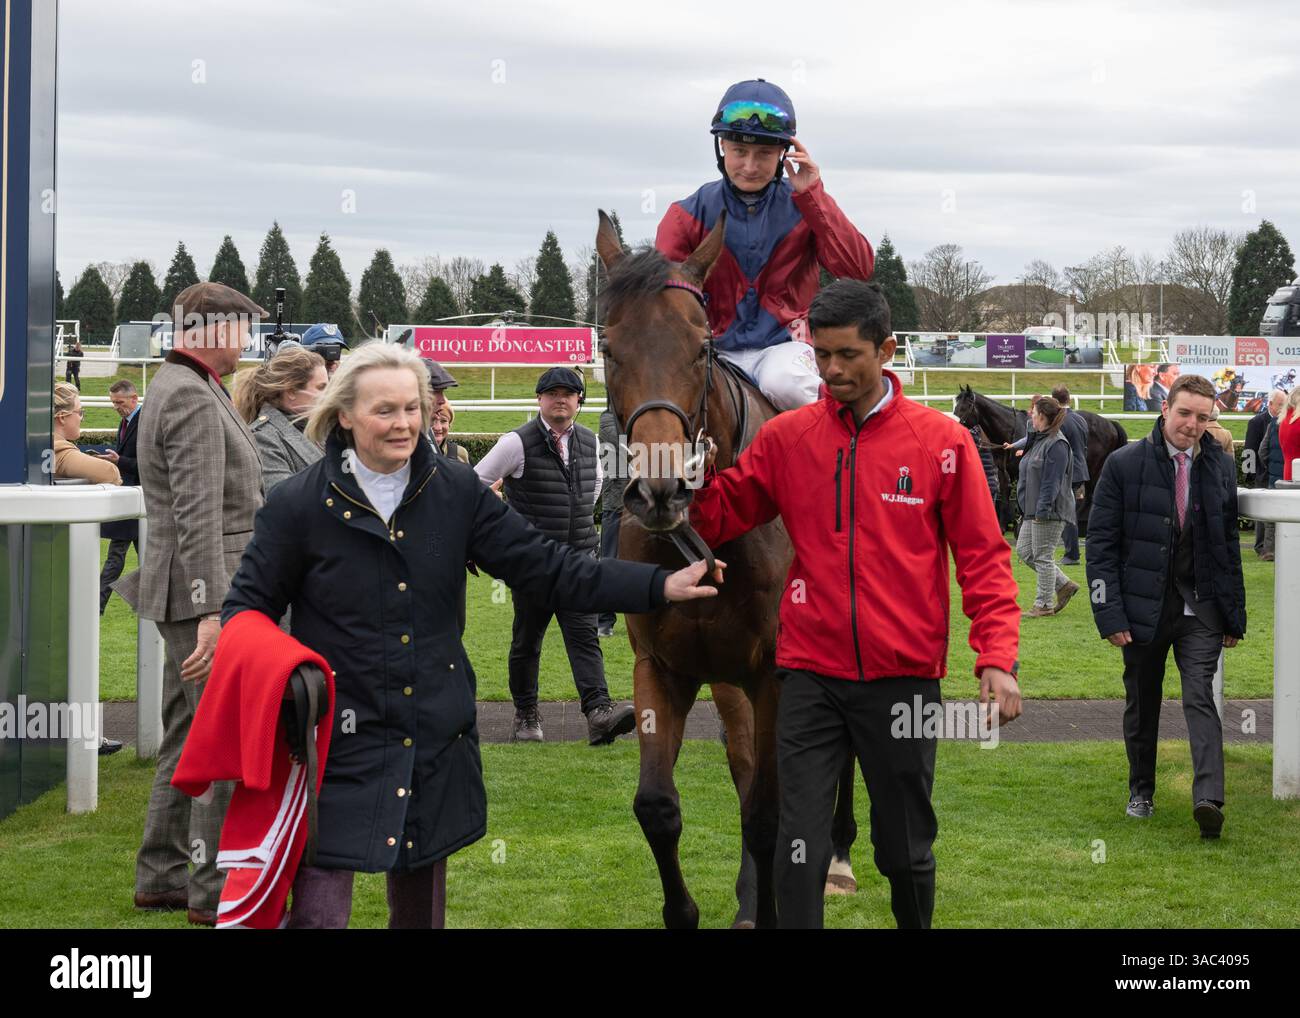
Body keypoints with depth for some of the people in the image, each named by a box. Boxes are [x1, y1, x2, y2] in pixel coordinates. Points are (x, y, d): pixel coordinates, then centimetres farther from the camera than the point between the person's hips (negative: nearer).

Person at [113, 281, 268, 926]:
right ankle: (215, 890, -2)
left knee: (188, 739, 16)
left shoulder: (177, 386, 17)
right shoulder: (193, 397, -16)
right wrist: (211, 612, -26)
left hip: (198, 599, 11)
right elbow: (199, 515, -23)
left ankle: (161, 875, 23)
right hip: (202, 591, -11)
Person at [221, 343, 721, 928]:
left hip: (434, 745, 4)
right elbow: (250, 605, 1)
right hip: (340, 746, -4)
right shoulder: (299, 505, -7)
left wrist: (660, 587, -7)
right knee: (317, 915, -9)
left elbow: (544, 568, 1)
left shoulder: (456, 491, 1)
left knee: (421, 906, 16)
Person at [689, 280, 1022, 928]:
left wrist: (997, 657, -11)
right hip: (811, 675, 1)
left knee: (906, 851, 12)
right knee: (800, 850, -5)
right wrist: (694, 478, -12)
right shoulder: (787, 437, 4)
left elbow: (983, 556, -1)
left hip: (904, 677, -1)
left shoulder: (942, 441, -2)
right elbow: (720, 517, 9)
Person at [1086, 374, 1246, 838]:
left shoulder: (1220, 467, 5)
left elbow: (1229, 543, 11)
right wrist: (1109, 613, -11)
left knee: (1200, 697, -13)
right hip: (1143, 607, -1)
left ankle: (1208, 798, -23)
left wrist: (1234, 614, 9)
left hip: (1200, 607, 1)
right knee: (1142, 704, 12)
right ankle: (1141, 791, 29)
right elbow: (1101, 542, -5)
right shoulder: (1124, 464, -6)